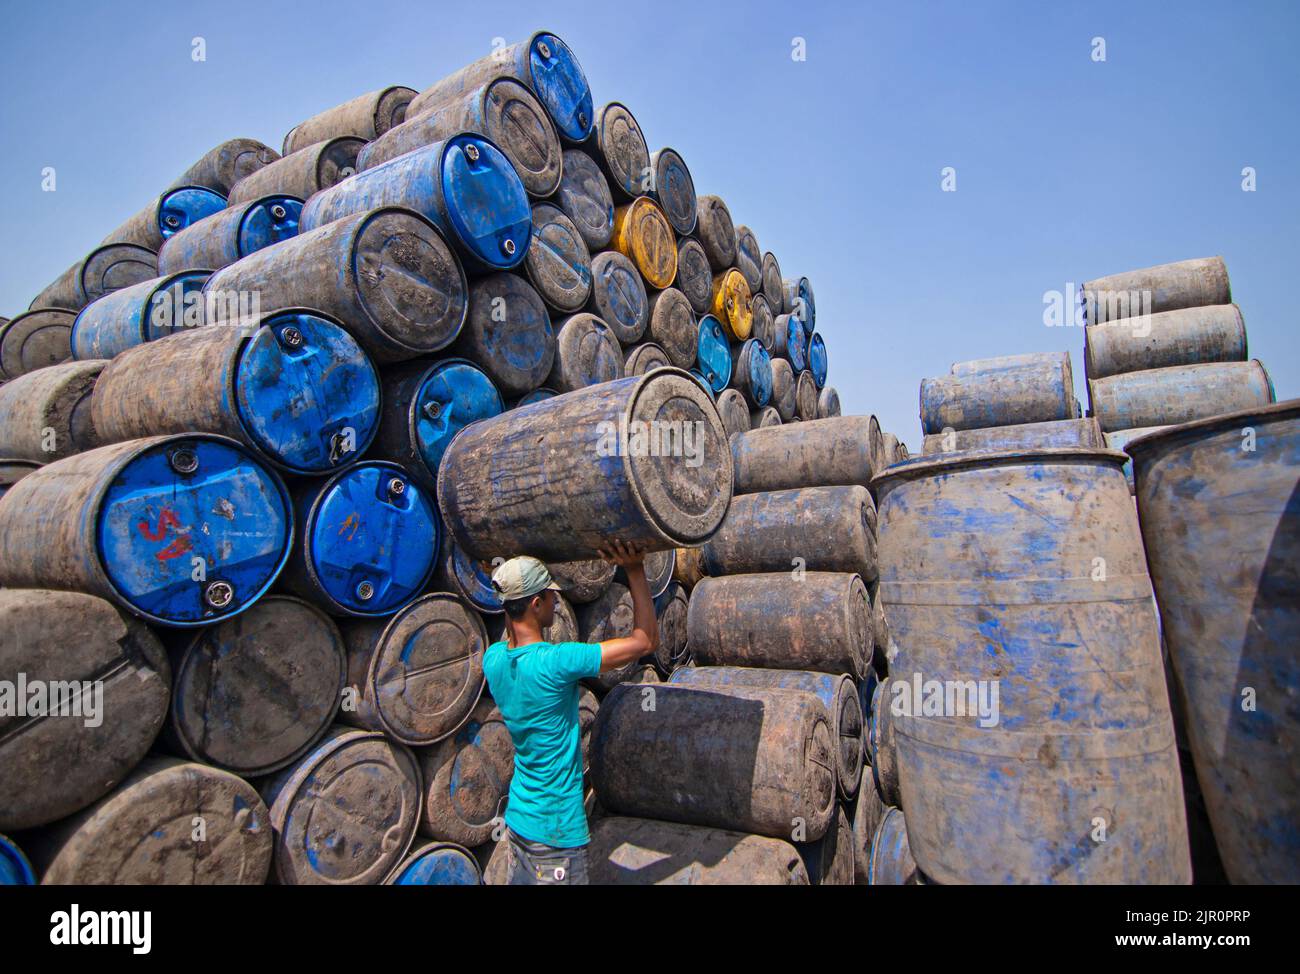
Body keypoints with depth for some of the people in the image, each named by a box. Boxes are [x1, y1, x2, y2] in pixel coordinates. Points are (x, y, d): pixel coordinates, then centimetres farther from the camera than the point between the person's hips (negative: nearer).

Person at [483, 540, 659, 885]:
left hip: (516, 817, 8)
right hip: (555, 831, -7)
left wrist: (510, 595, 14)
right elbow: (646, 640, -22)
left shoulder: (492, 658, -6)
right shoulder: (554, 662, -28)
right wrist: (635, 571, -18)